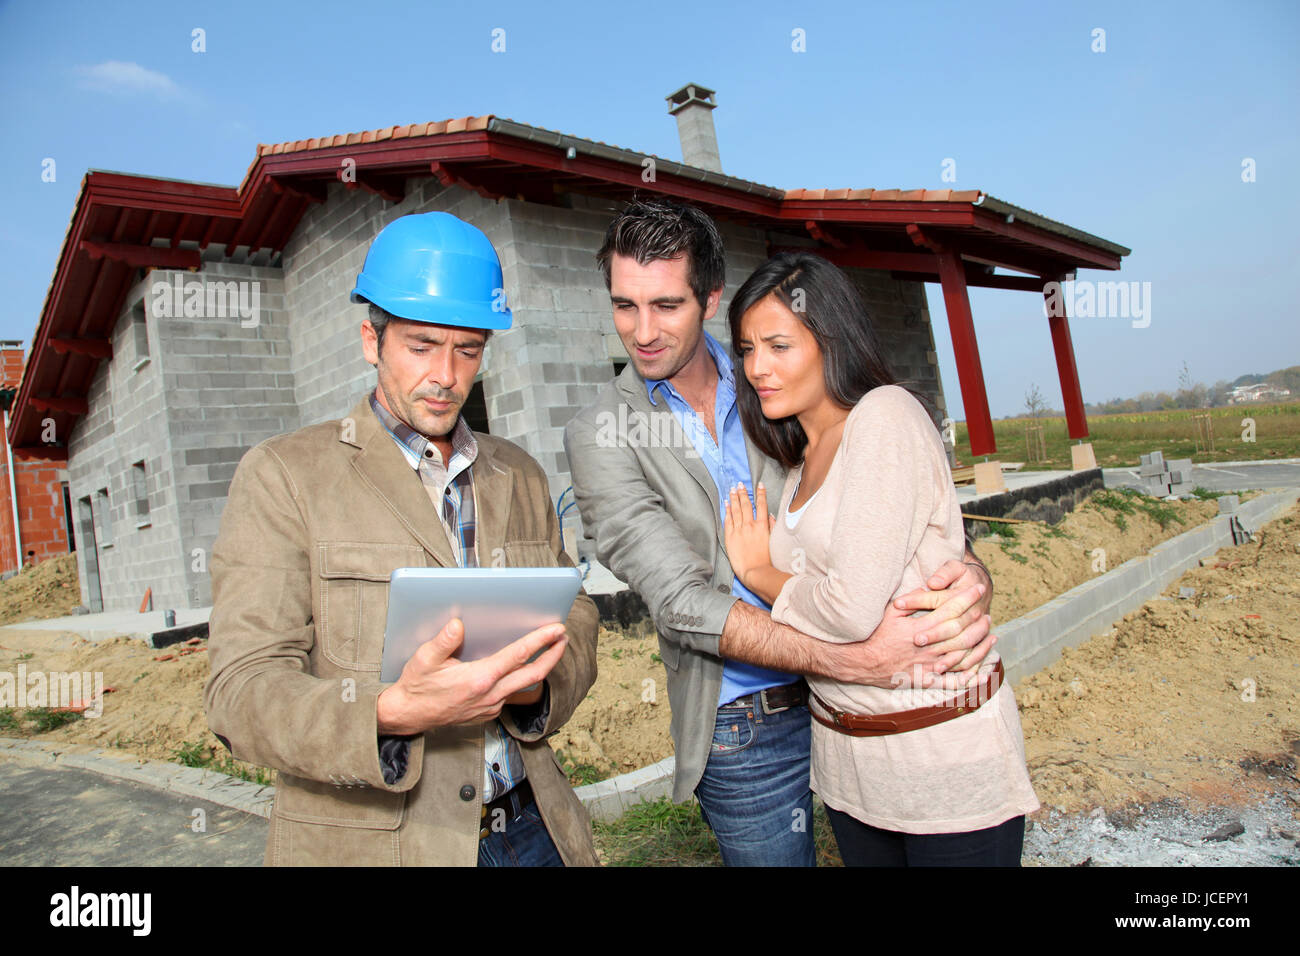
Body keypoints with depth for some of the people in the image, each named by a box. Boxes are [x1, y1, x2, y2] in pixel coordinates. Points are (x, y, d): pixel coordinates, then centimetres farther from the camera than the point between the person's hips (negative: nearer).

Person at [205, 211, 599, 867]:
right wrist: (394, 714, -30)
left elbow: (575, 622, 9)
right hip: (363, 840, -3)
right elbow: (243, 691, -13)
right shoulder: (283, 474, -6)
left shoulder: (520, 477, 8)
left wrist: (534, 684, -13)